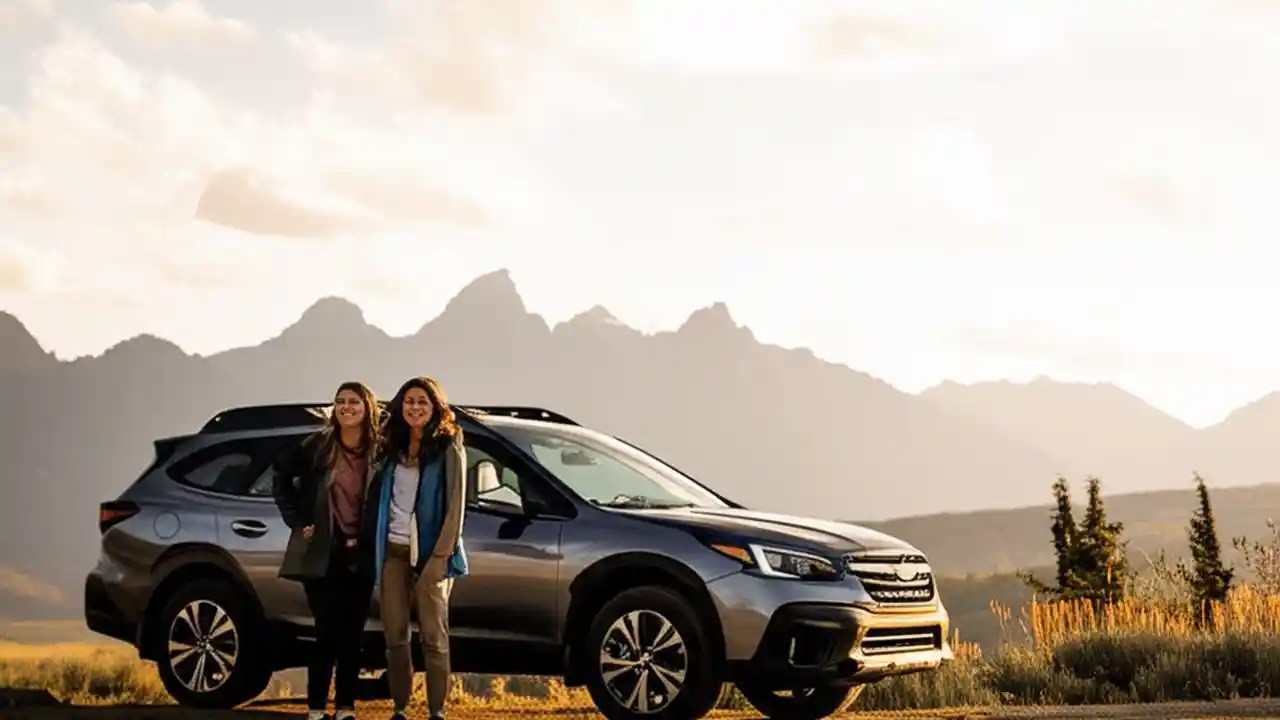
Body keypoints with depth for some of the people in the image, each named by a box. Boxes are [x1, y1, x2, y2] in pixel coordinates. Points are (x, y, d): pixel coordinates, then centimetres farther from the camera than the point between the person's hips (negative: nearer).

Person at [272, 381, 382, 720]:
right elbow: (281, 477, 7)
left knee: (352, 634, 5)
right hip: (322, 554, -2)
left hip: (361, 556, 2)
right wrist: (296, 520, 2)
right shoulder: (317, 445, -3)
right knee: (328, 632, -4)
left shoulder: (380, 450, 0)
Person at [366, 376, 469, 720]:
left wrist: (440, 556, -13)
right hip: (393, 551, 5)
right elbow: (380, 498, 15)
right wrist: (376, 547, 5)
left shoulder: (449, 449, -3)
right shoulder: (393, 449, 12)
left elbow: (455, 507, -7)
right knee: (395, 636, 6)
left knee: (434, 636, -1)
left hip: (429, 553, -5)